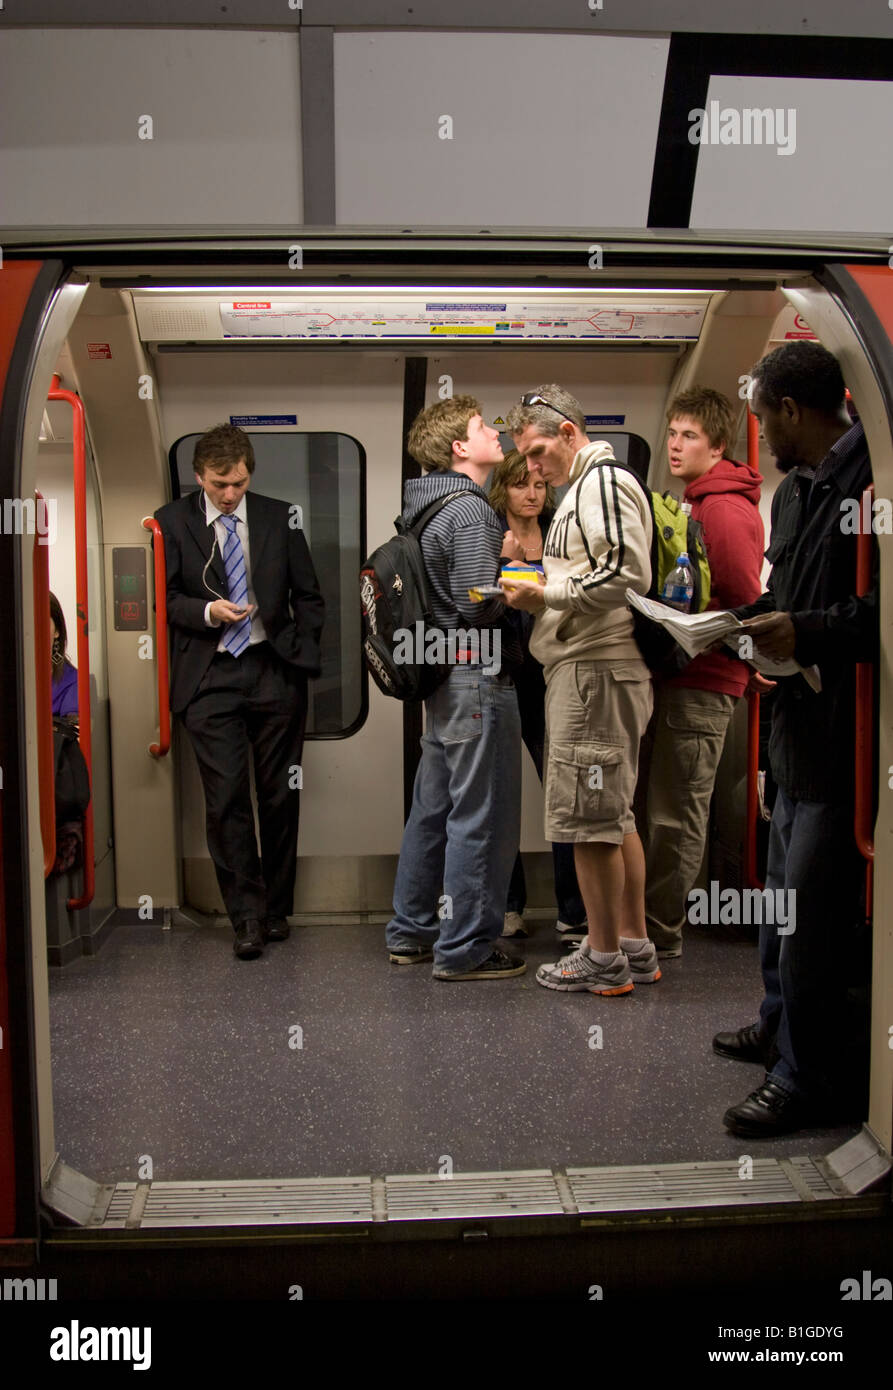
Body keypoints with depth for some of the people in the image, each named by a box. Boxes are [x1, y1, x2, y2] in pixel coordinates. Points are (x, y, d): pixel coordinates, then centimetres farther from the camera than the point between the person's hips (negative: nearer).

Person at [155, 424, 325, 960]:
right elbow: (164, 598, 3)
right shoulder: (172, 521, 3)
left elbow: (308, 596, 11)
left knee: (279, 796, 7)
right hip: (210, 676, -1)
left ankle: (277, 909, 23)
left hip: (275, 672, 1)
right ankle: (247, 916, 7)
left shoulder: (279, 517, 7)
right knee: (226, 799, -4)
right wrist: (207, 612, -15)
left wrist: (302, 657, 3)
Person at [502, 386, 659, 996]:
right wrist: (541, 595, 13)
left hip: (596, 670, -11)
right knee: (615, 815, 14)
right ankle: (636, 947, 22)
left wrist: (547, 595, -15)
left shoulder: (603, 479, -9)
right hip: (594, 667, 11)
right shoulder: (586, 487, 23)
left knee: (588, 816, -5)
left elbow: (627, 572, -21)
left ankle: (604, 959, 4)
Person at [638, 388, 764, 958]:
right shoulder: (695, 502, 18)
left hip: (701, 683, -10)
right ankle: (659, 922, 26)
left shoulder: (726, 509, -13)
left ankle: (659, 934, 7)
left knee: (676, 814, -3)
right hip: (677, 674, 10)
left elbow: (746, 603, -18)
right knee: (655, 801, 15)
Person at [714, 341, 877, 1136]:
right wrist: (743, 622, 9)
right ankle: (780, 1026, 41)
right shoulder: (796, 489, 13)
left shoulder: (868, 481, -19)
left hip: (841, 732, -10)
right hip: (799, 721, 10)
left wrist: (808, 632, -24)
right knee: (784, 889, 22)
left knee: (811, 910, -1)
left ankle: (807, 1078, 15)